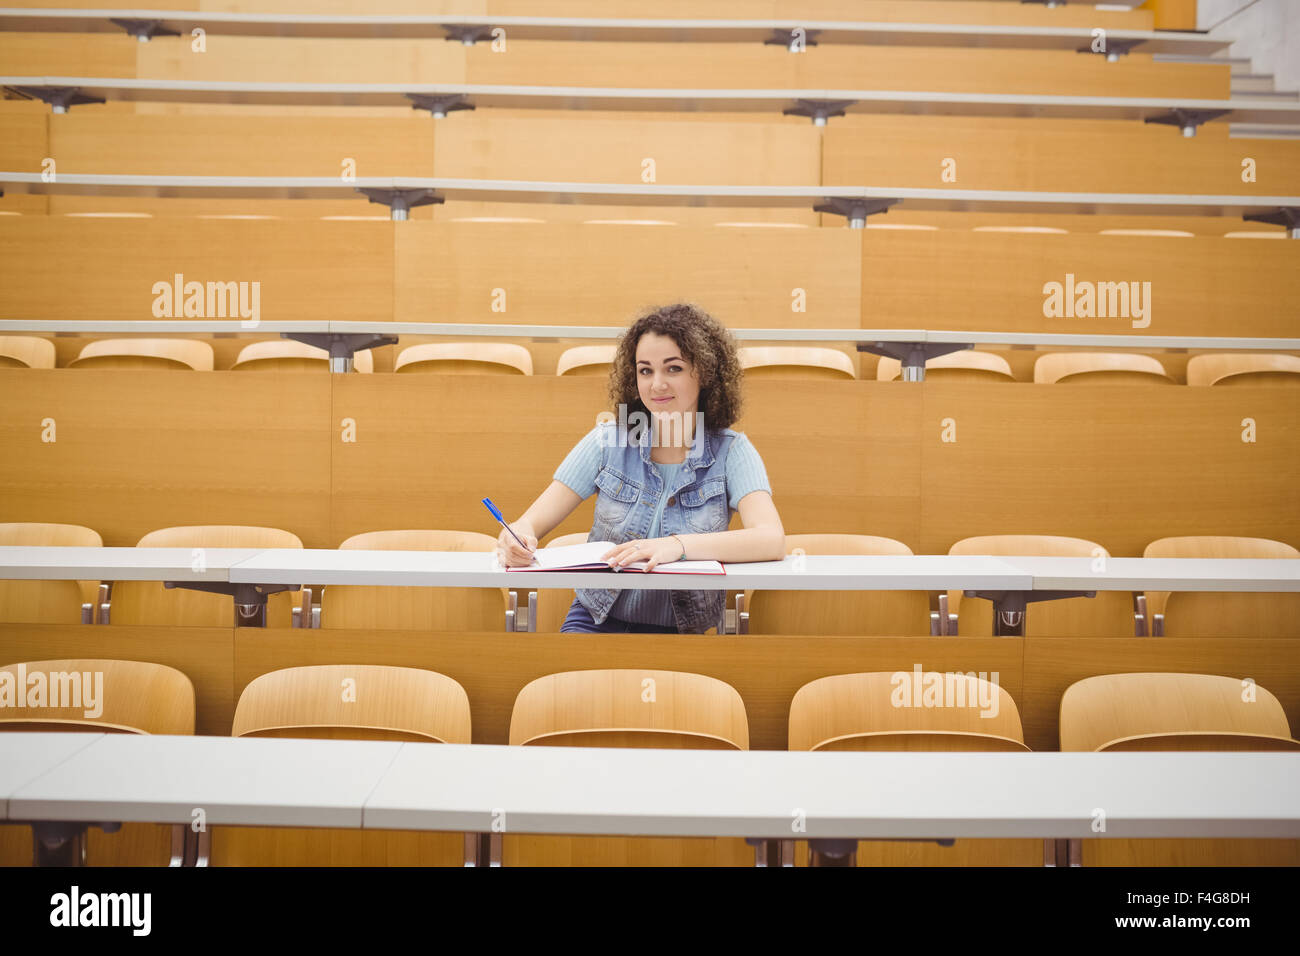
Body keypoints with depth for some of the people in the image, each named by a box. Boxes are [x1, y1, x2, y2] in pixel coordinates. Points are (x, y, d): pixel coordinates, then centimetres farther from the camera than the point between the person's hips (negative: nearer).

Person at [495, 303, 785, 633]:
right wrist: (518, 536, -28)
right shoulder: (608, 442, 2)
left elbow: (771, 540, -18)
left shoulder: (731, 451, -2)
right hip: (595, 620, -1)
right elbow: (534, 521, -1)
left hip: (678, 629, 1)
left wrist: (679, 545, -35)